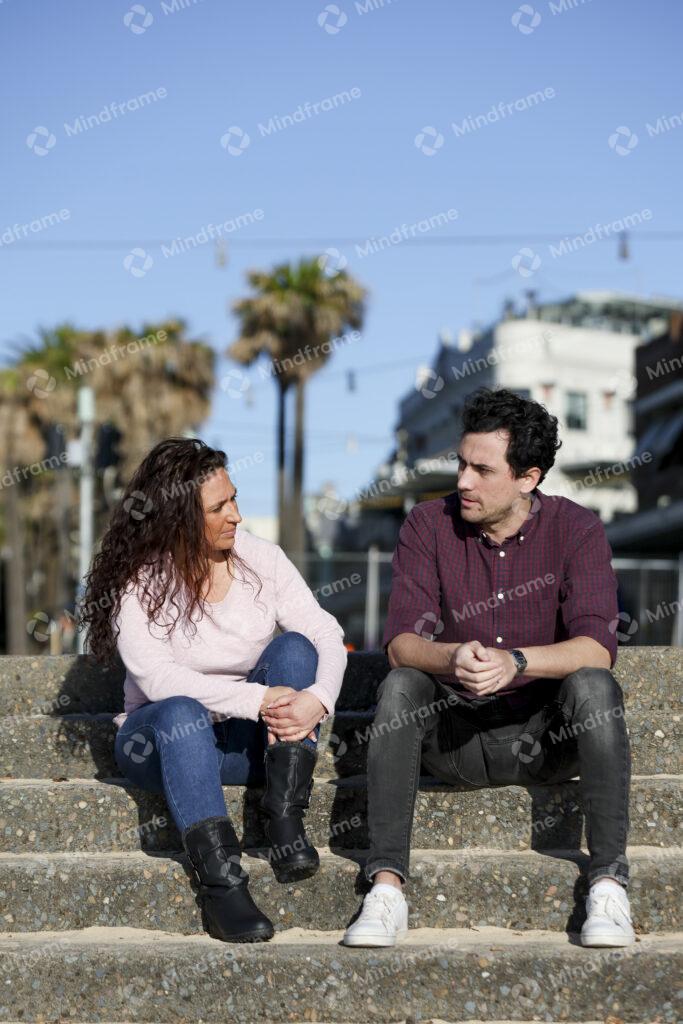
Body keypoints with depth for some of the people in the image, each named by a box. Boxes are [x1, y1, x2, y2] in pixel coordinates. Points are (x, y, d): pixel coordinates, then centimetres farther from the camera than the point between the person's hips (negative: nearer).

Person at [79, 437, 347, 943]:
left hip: (251, 738, 3)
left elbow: (327, 634, -10)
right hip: (167, 740, -3)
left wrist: (317, 698, -31)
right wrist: (255, 699, -33)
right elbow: (158, 678, -24)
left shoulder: (260, 558, -3)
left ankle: (286, 822, -26)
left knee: (293, 647, -22)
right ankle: (221, 882, -40)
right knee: (181, 713, -37)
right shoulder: (138, 581, -12)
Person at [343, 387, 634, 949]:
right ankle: (387, 887, -30)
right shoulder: (428, 525, -3)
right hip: (456, 738, 1)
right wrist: (452, 658, -37)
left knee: (594, 686, -30)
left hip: (546, 735, -1)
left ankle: (609, 885, -28)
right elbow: (401, 642, -13)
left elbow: (597, 647, -20)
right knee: (401, 685, -27)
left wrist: (514, 661, -38)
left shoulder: (576, 529, -7)